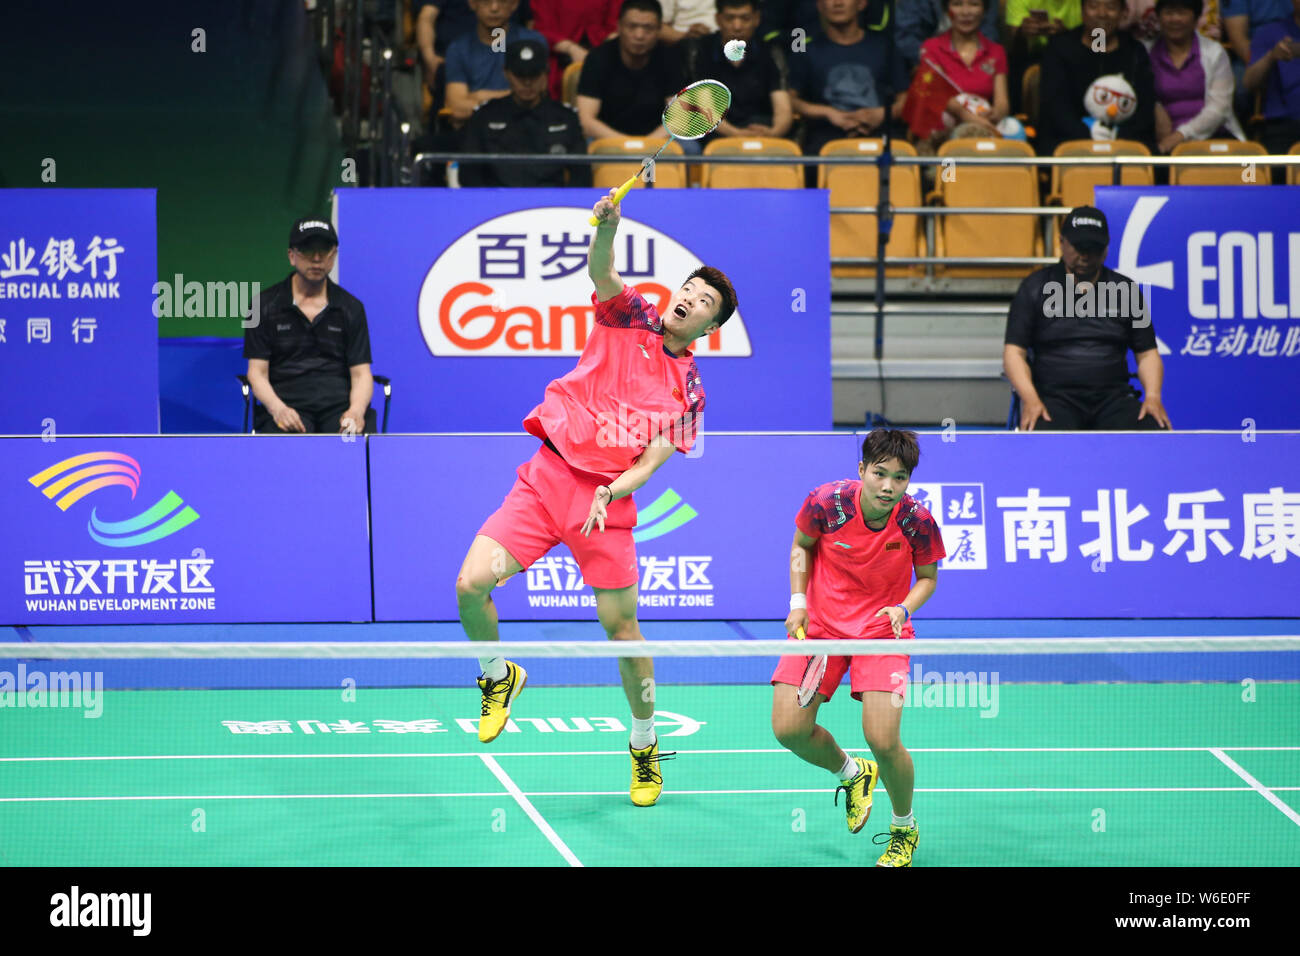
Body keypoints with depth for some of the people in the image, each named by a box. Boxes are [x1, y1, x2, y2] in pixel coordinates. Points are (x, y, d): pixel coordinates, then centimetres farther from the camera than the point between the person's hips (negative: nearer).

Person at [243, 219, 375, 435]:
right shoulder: (265, 305, 8)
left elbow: (360, 373, 8)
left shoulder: (351, 308, 13)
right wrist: (278, 409, -16)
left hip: (341, 402, 2)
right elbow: (257, 373, 5)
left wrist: (356, 411, -14)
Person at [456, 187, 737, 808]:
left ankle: (644, 746, 24)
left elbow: (651, 461, -4)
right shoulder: (629, 319, 5)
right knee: (472, 583, -16)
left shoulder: (688, 391, 4)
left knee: (621, 626, 1)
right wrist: (607, 227, -36)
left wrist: (610, 494, -23)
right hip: (546, 477, 0)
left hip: (608, 499, 0)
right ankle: (498, 678, 14)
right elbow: (600, 272, -15)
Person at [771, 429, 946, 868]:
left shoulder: (917, 522, -18)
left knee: (882, 740, -16)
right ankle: (851, 774, 27)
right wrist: (798, 602, -5)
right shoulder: (827, 502, -18)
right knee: (789, 729, -8)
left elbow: (927, 577, 0)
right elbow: (801, 546, 4)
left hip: (882, 630, -2)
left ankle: (904, 829, 13)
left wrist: (903, 609, -19)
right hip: (821, 625, 2)